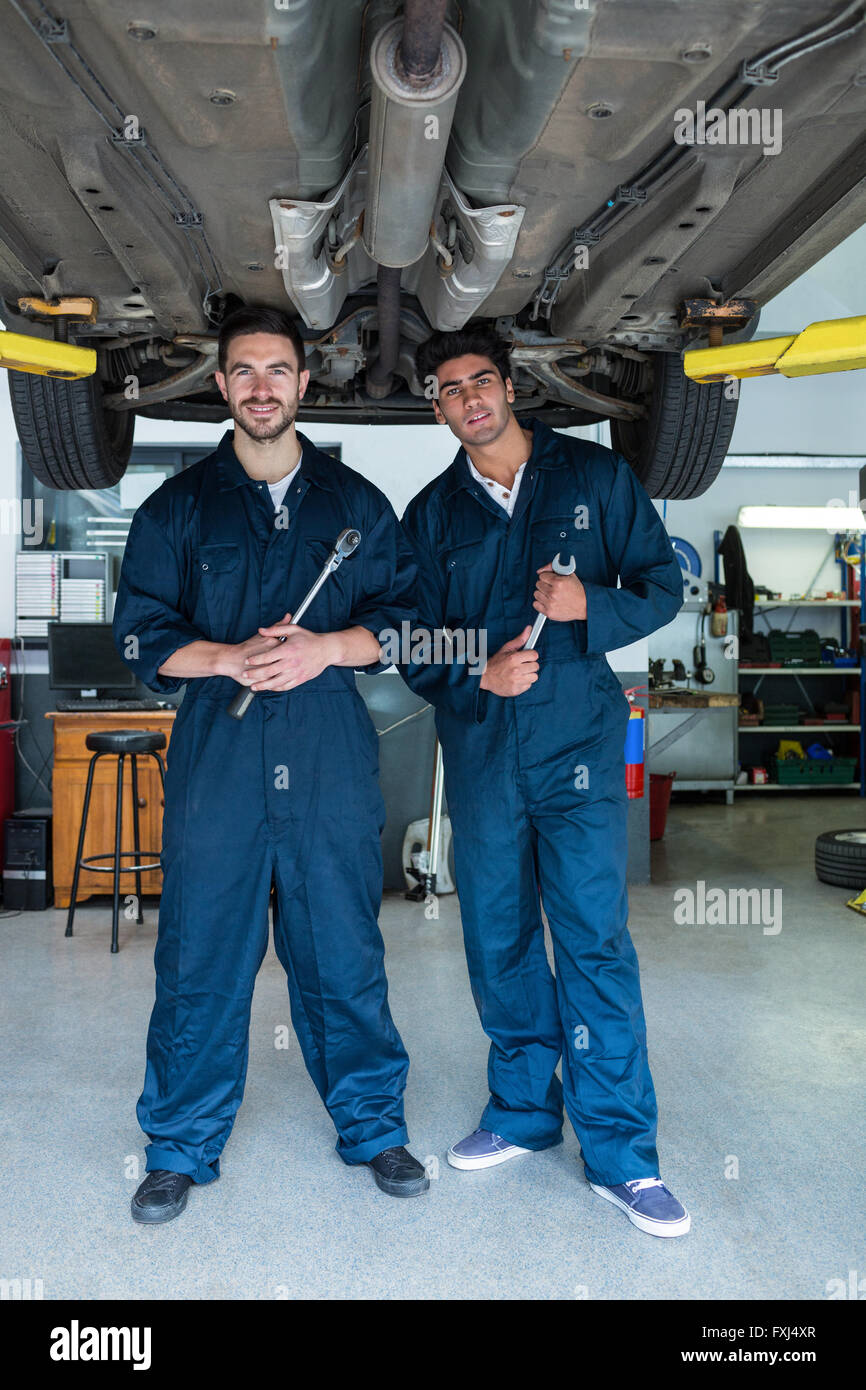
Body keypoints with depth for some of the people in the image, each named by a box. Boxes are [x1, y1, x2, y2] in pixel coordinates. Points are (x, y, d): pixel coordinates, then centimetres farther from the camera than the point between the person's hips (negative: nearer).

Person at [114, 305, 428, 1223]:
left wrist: (324, 648, -10)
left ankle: (373, 1125, 27)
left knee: (343, 947, 8)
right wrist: (231, 657, -13)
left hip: (333, 761, 1)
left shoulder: (355, 502, 11)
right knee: (200, 953, 5)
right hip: (215, 758, 0)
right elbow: (141, 635, 5)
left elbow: (404, 617, 8)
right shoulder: (178, 506, 9)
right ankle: (183, 1147, 24)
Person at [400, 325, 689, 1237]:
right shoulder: (431, 512, 11)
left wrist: (591, 605, -15)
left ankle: (619, 1153, 8)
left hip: (578, 739, -3)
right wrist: (479, 674, -12)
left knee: (594, 937, -5)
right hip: (479, 745, 3)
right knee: (497, 935, 10)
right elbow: (415, 646, 8)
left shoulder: (594, 475, 6)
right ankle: (524, 1109, 28)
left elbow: (662, 585, 5)